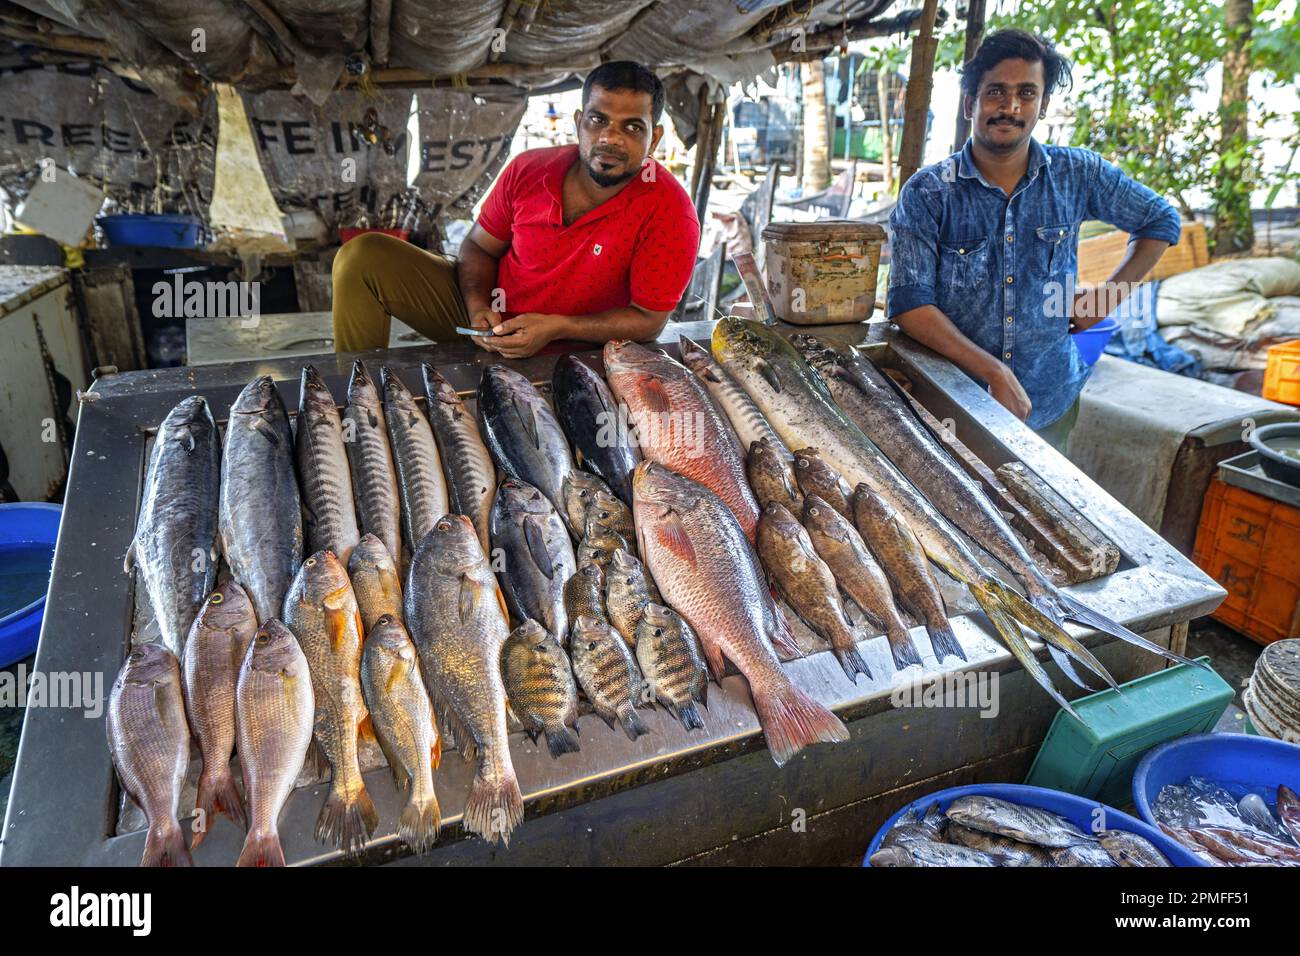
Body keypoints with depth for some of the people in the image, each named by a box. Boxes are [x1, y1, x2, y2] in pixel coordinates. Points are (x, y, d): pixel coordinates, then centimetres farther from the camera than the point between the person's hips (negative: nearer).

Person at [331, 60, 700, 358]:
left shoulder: (669, 213, -21)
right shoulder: (528, 170, -9)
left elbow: (649, 319, -17)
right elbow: (479, 247, 4)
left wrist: (555, 328, -27)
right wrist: (478, 308, -17)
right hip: (488, 321, 4)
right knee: (362, 255, -6)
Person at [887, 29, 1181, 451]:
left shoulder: (1076, 174, -2)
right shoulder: (926, 193, -11)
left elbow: (1161, 221, 15)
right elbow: (909, 304, -19)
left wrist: (1110, 294, 3)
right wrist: (996, 374, -24)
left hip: (1049, 402, 3)